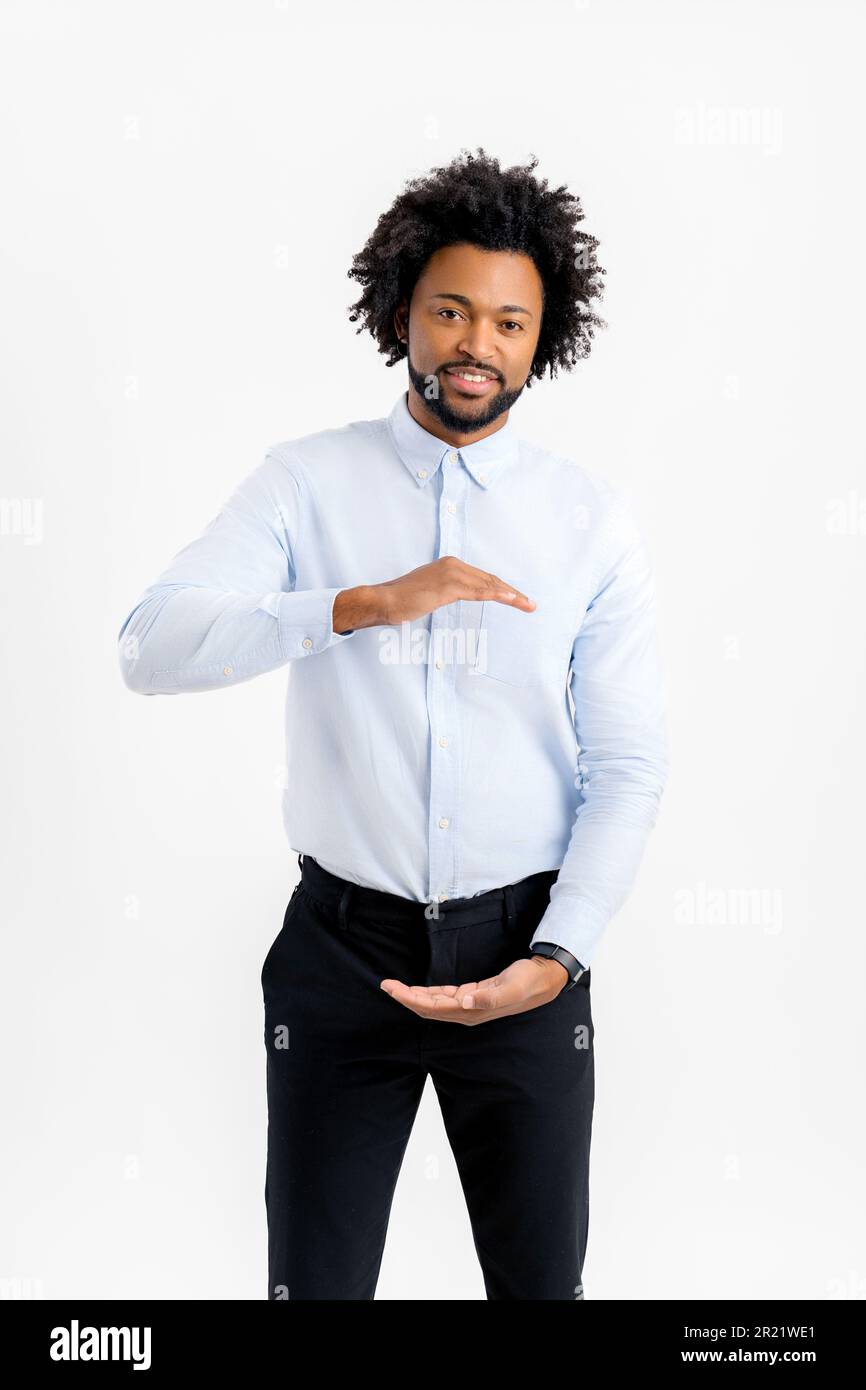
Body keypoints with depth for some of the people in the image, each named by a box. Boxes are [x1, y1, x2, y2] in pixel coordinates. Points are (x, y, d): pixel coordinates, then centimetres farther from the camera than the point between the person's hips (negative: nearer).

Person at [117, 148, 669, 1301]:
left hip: (524, 955, 1)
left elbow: (629, 768, -1)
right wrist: (364, 604, -27)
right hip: (344, 950, 0)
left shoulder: (594, 519, -1)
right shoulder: (304, 484, -2)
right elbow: (152, 646, -15)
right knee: (313, 1279, 12)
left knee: (542, 1279, 14)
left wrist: (556, 959, -12)